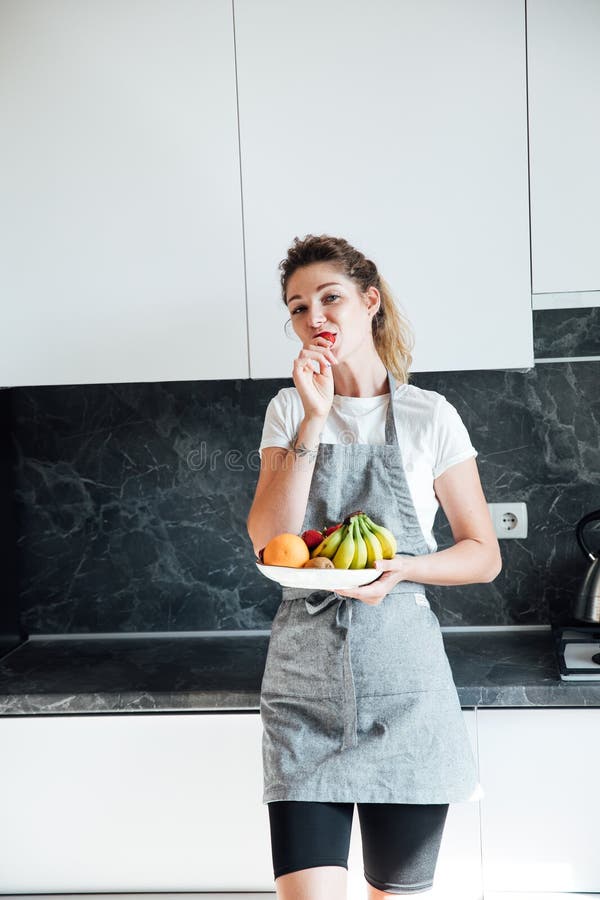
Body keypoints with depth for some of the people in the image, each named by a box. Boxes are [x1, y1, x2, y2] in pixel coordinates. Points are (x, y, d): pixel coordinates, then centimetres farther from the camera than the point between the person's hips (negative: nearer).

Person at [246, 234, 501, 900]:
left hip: (403, 677, -1)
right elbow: (268, 541, -7)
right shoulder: (289, 412, 7)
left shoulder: (429, 417, 0)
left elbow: (484, 556, 3)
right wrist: (314, 418, -12)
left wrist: (401, 568, -16)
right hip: (305, 675, 1)